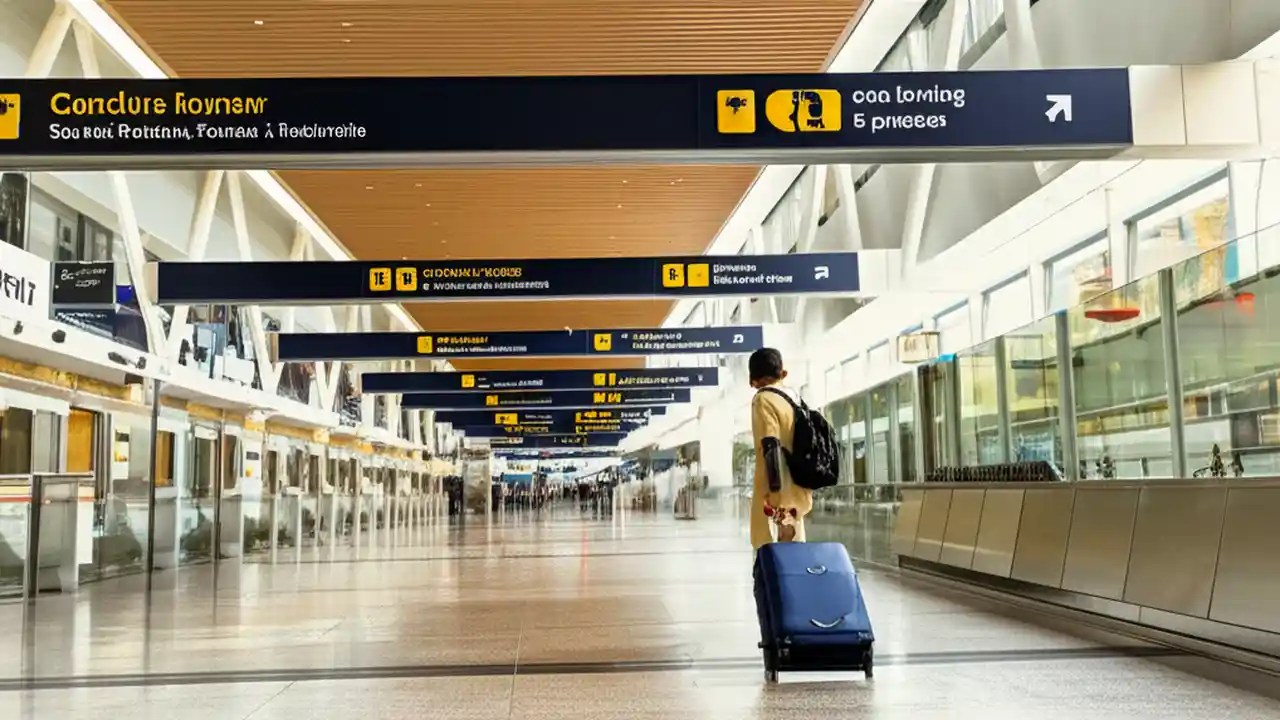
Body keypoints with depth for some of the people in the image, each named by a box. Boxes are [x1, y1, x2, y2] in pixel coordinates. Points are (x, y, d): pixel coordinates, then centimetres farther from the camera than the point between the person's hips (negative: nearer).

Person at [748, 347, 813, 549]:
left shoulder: (763, 399, -7)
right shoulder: (793, 397, 14)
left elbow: (772, 449, -18)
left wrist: (775, 496, -22)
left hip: (778, 495, -8)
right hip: (796, 494, 8)